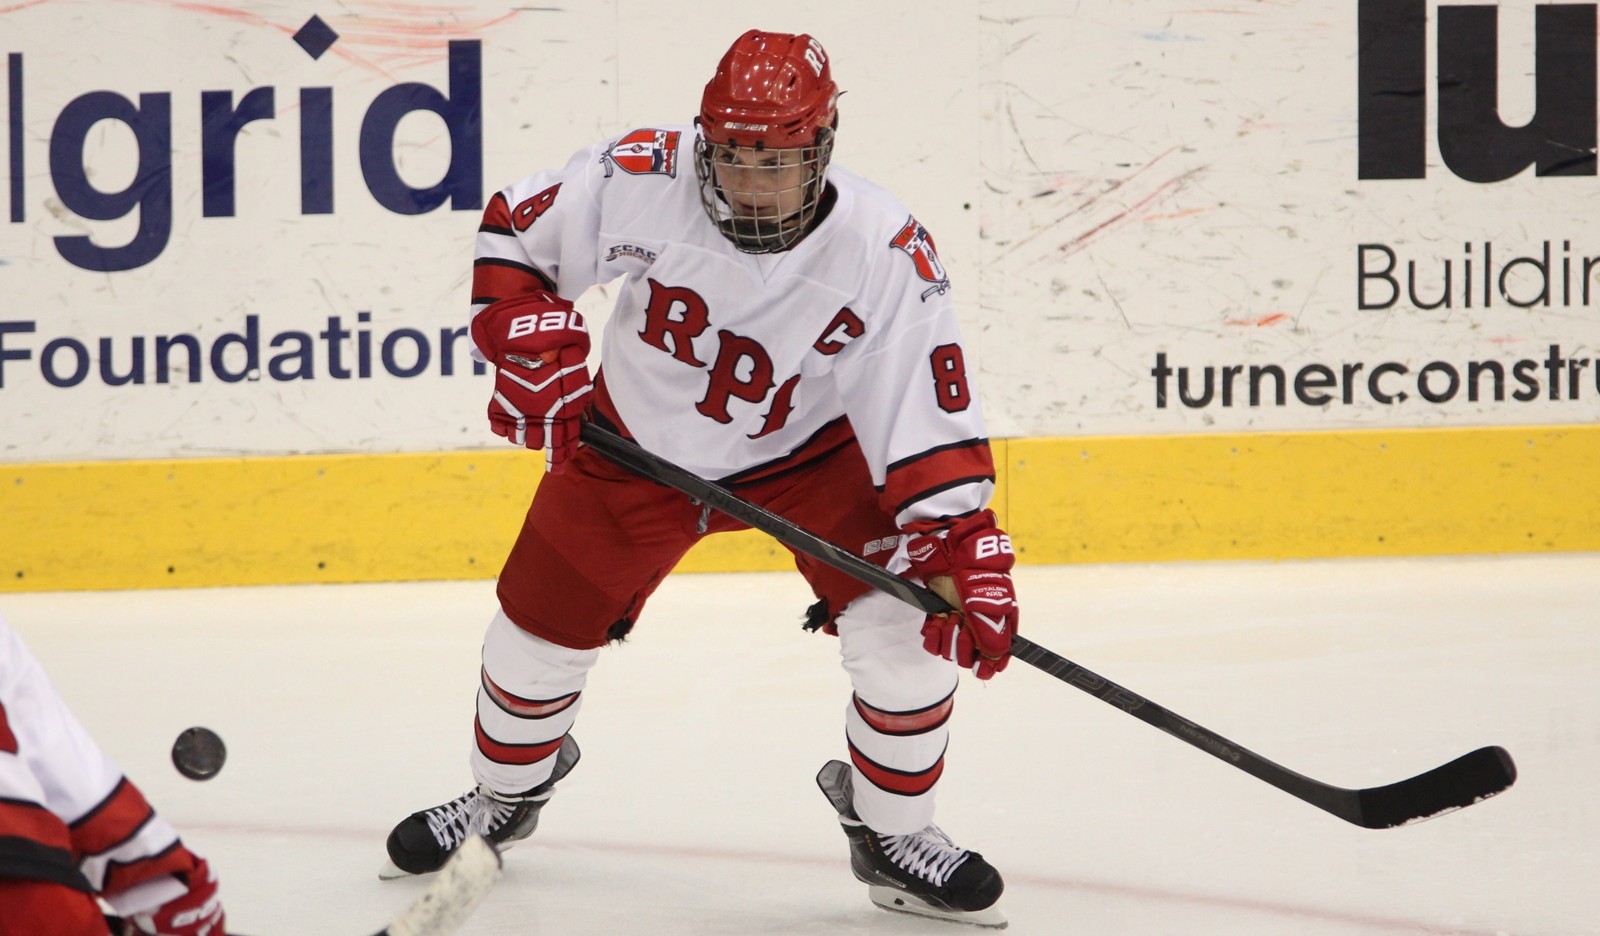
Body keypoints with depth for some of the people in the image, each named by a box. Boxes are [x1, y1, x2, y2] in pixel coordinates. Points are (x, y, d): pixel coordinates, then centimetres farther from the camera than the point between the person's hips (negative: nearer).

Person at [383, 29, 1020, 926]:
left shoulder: (887, 255, -29)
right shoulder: (643, 179, -28)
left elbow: (932, 424, -25)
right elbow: (515, 233, -10)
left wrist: (964, 552, -33)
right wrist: (533, 351, -20)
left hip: (811, 450, -1)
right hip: (638, 445, 1)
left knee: (906, 626, -18)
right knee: (536, 633, 7)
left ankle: (895, 831, 8)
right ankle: (506, 794, 40)